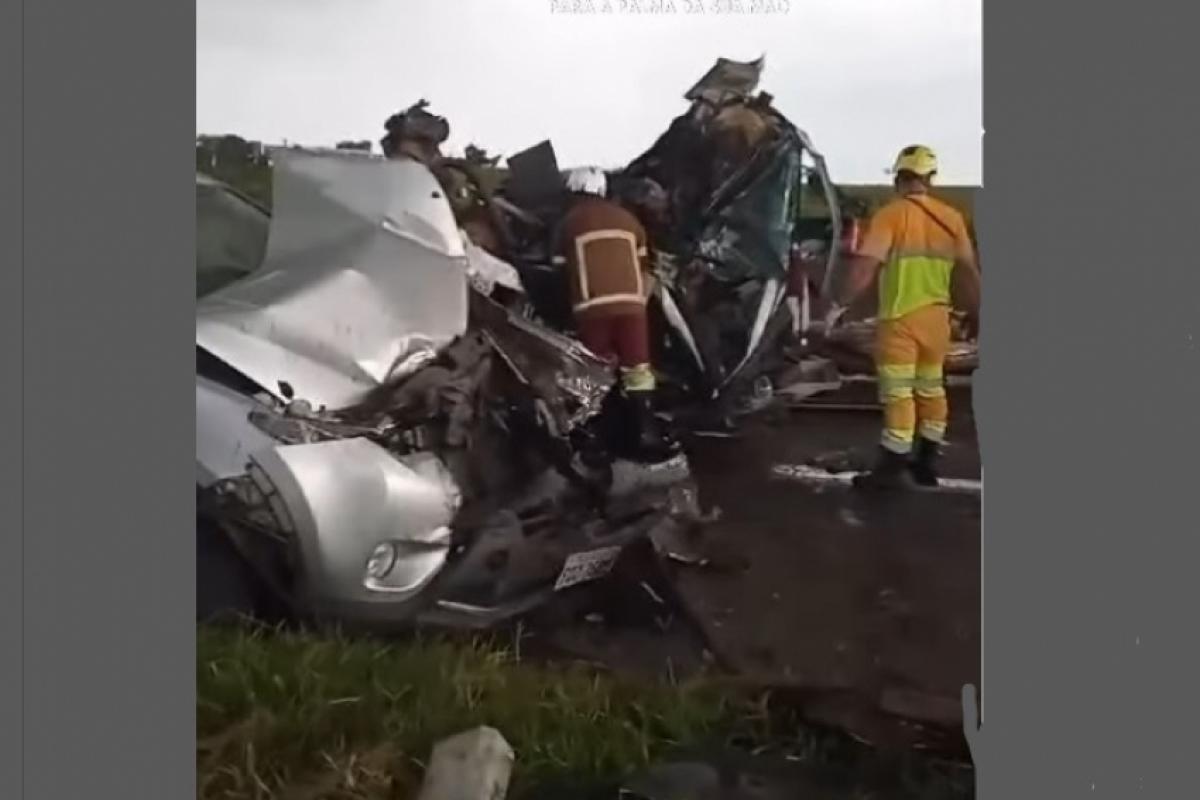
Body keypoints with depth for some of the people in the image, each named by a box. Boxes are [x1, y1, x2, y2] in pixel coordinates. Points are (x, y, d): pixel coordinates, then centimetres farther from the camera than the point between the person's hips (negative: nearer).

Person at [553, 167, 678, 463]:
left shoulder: (569, 222, 10)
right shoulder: (627, 218, 17)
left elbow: (561, 270, 9)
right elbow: (643, 266, 16)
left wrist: (570, 305, 20)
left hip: (592, 307, -2)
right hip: (629, 303, 2)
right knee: (638, 370, 5)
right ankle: (648, 435, 1)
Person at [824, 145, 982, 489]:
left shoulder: (891, 215, -10)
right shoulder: (951, 218, 5)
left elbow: (864, 267, -19)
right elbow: (968, 271, 7)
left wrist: (840, 304, -12)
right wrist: (975, 316, 16)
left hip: (900, 318, -5)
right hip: (936, 317, 5)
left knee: (898, 392, -3)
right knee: (930, 388, 16)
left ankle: (894, 468, -2)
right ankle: (927, 463, 24)